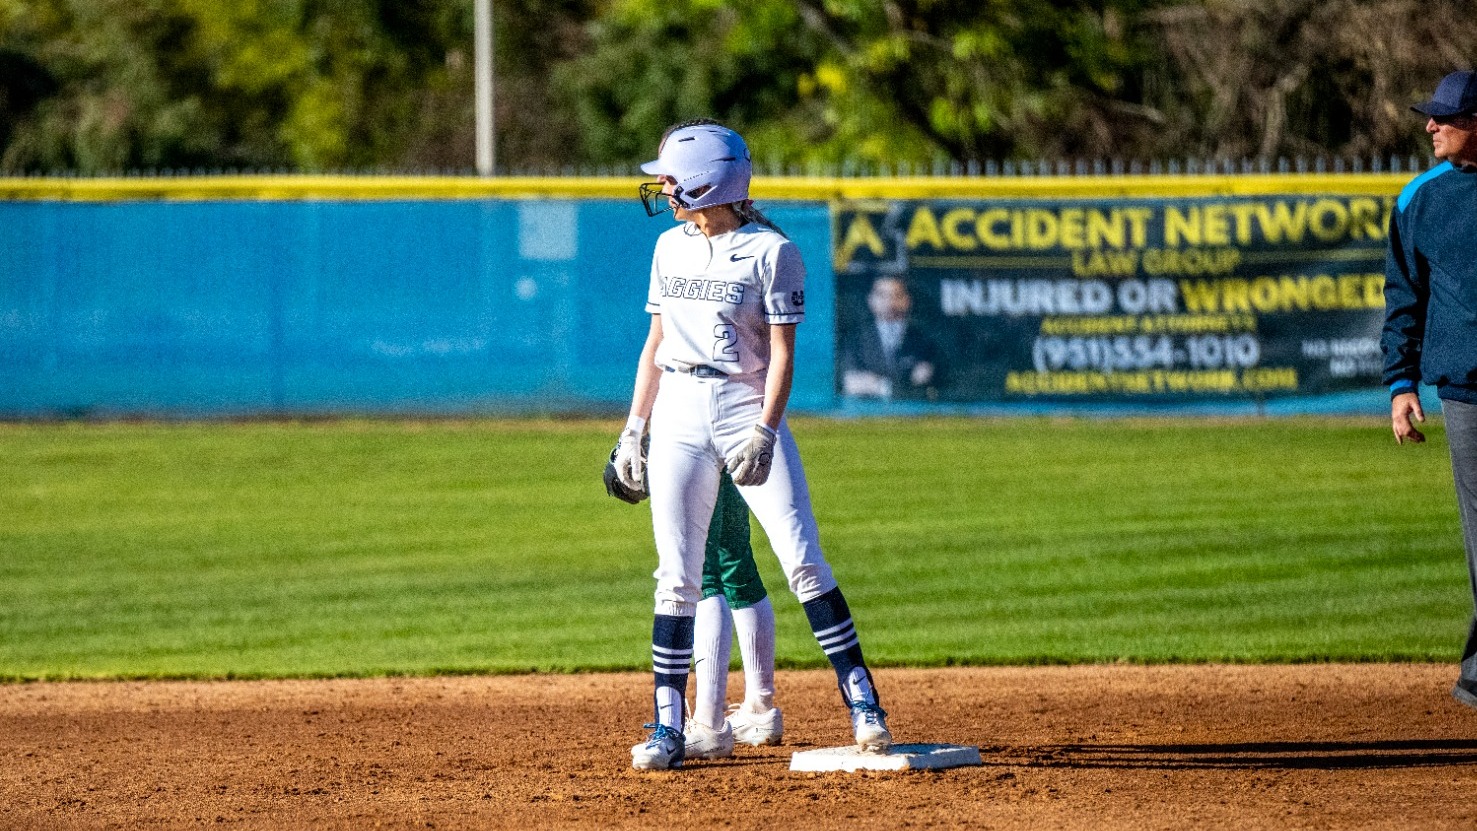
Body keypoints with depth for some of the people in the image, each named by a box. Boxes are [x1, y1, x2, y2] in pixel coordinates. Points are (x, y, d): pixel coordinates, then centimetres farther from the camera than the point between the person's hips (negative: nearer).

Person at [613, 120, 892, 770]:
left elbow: (782, 354, -8)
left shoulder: (771, 252, -6)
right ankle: (668, 730, 2)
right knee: (677, 574, 1)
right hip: (679, 412, 4)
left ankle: (863, 705, -6)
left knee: (802, 560, -10)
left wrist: (764, 433, -19)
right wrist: (633, 428, 11)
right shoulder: (671, 247, 11)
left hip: (748, 407, -4)